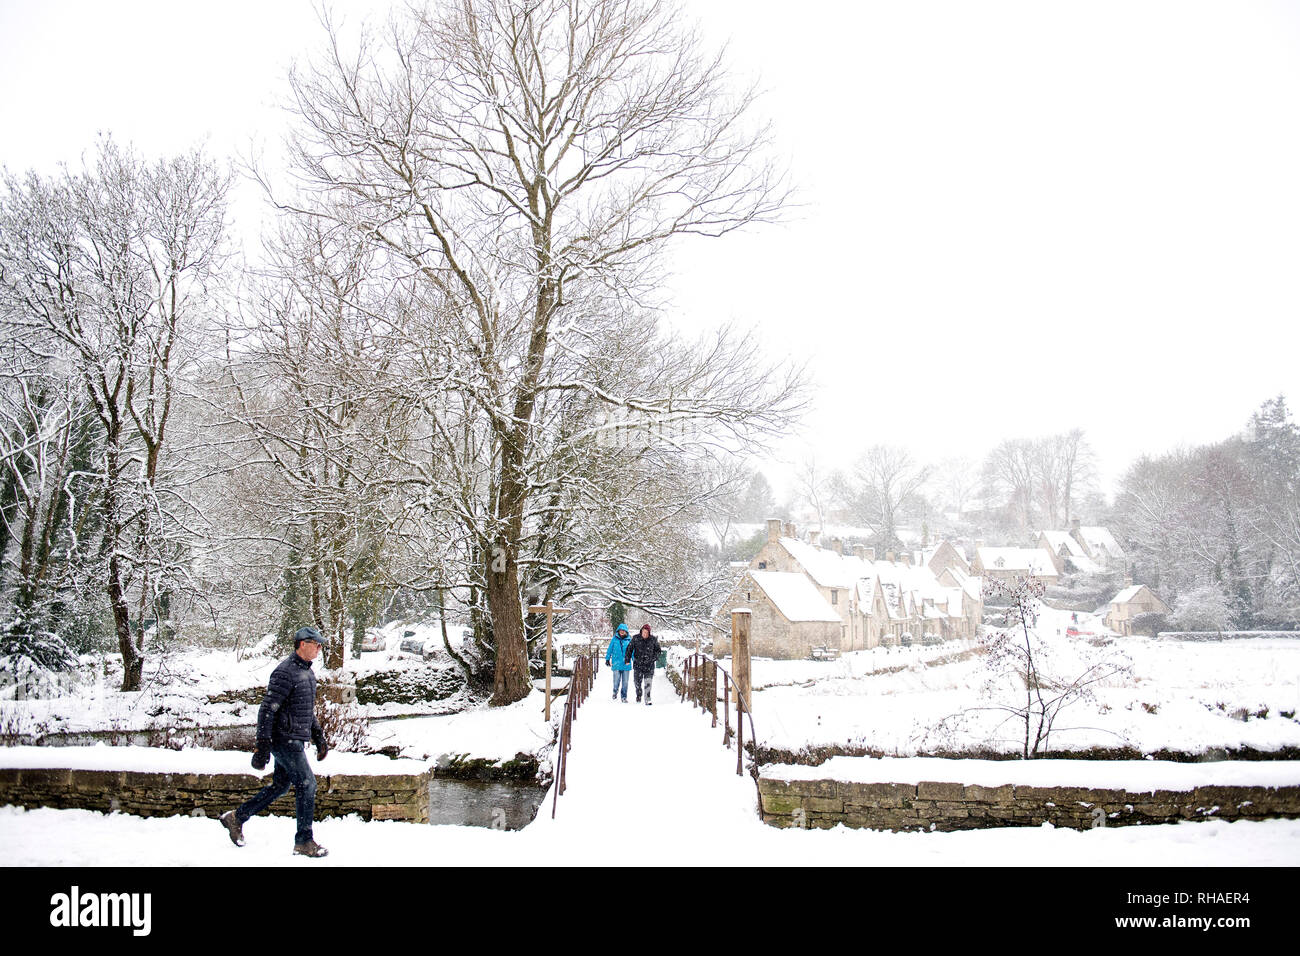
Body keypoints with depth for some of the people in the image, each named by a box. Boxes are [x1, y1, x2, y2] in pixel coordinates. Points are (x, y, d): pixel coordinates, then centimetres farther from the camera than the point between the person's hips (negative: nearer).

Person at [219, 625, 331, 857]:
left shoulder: (308, 672, 13)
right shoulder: (285, 672, -17)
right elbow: (267, 709, -19)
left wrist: (319, 738, 21)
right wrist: (263, 745, -21)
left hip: (295, 740, 9)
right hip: (285, 740, -9)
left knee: (280, 786, 15)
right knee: (306, 784, -7)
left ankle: (237, 817, 29)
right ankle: (304, 841, 2)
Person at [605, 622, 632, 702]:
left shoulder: (629, 640, 5)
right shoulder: (614, 639, 3)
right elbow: (610, 650, 8)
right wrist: (607, 659, 6)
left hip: (626, 664, 1)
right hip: (616, 663, -1)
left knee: (625, 682, 4)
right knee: (616, 681, -5)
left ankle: (624, 697, 16)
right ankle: (615, 692, 22)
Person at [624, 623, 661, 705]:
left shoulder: (653, 639, -1)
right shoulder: (636, 638, -3)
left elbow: (658, 650, 11)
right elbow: (629, 648, 4)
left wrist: (655, 657, -3)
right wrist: (627, 659, -3)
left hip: (649, 665, -1)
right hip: (638, 664, 1)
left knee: (648, 683, -8)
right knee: (637, 682, 7)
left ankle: (647, 700, -2)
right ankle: (638, 695, 34)